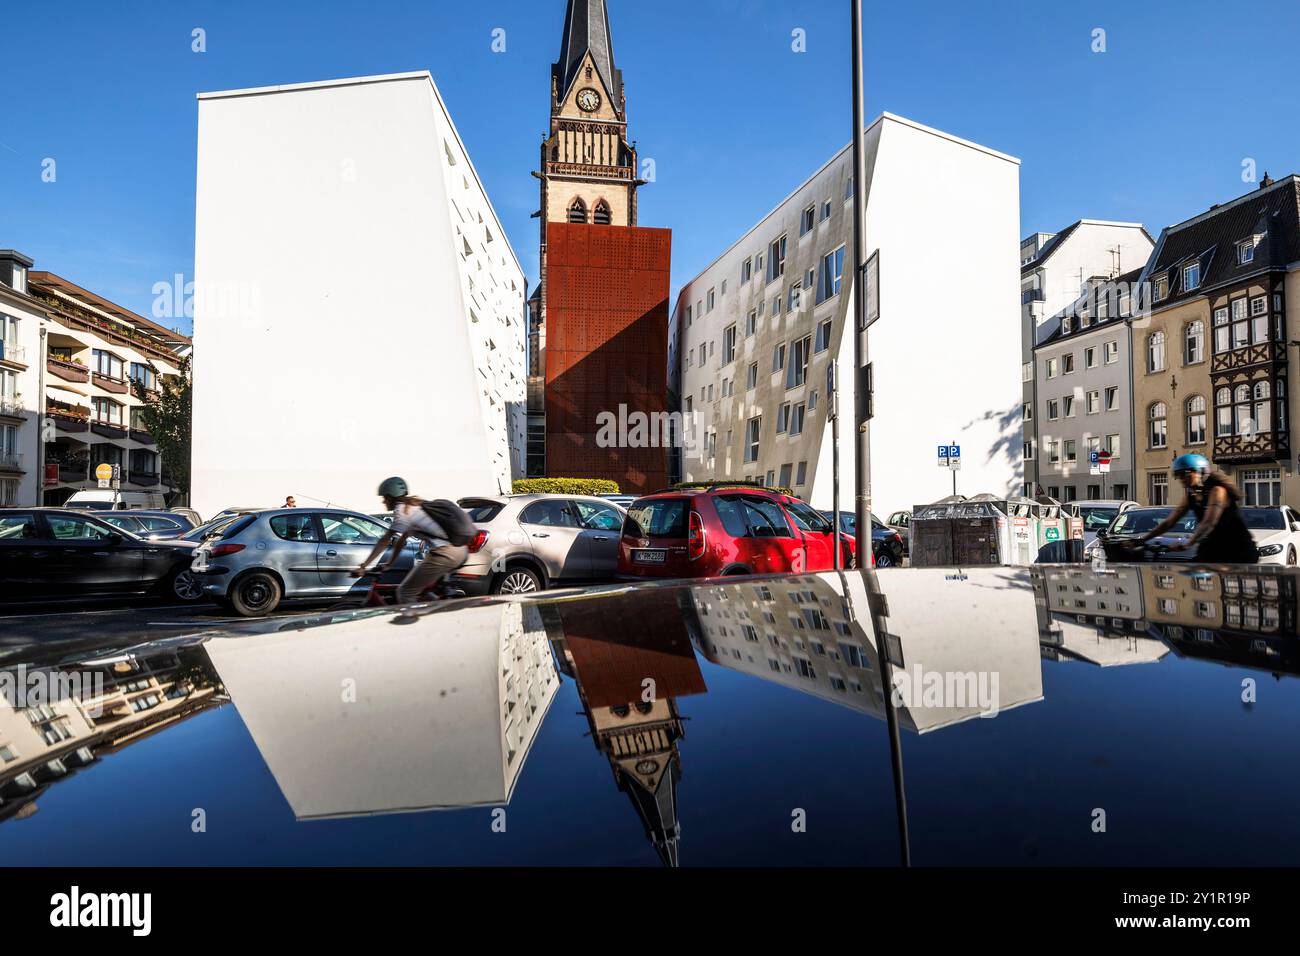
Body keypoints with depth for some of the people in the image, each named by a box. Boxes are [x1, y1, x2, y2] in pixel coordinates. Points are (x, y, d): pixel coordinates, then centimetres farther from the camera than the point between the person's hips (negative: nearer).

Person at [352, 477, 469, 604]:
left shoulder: (402, 510, -3)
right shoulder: (414, 506, 24)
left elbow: (384, 542, -6)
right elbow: (402, 540, 26)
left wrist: (363, 567, -2)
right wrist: (388, 564, 28)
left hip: (445, 554, -9)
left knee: (405, 593, -1)